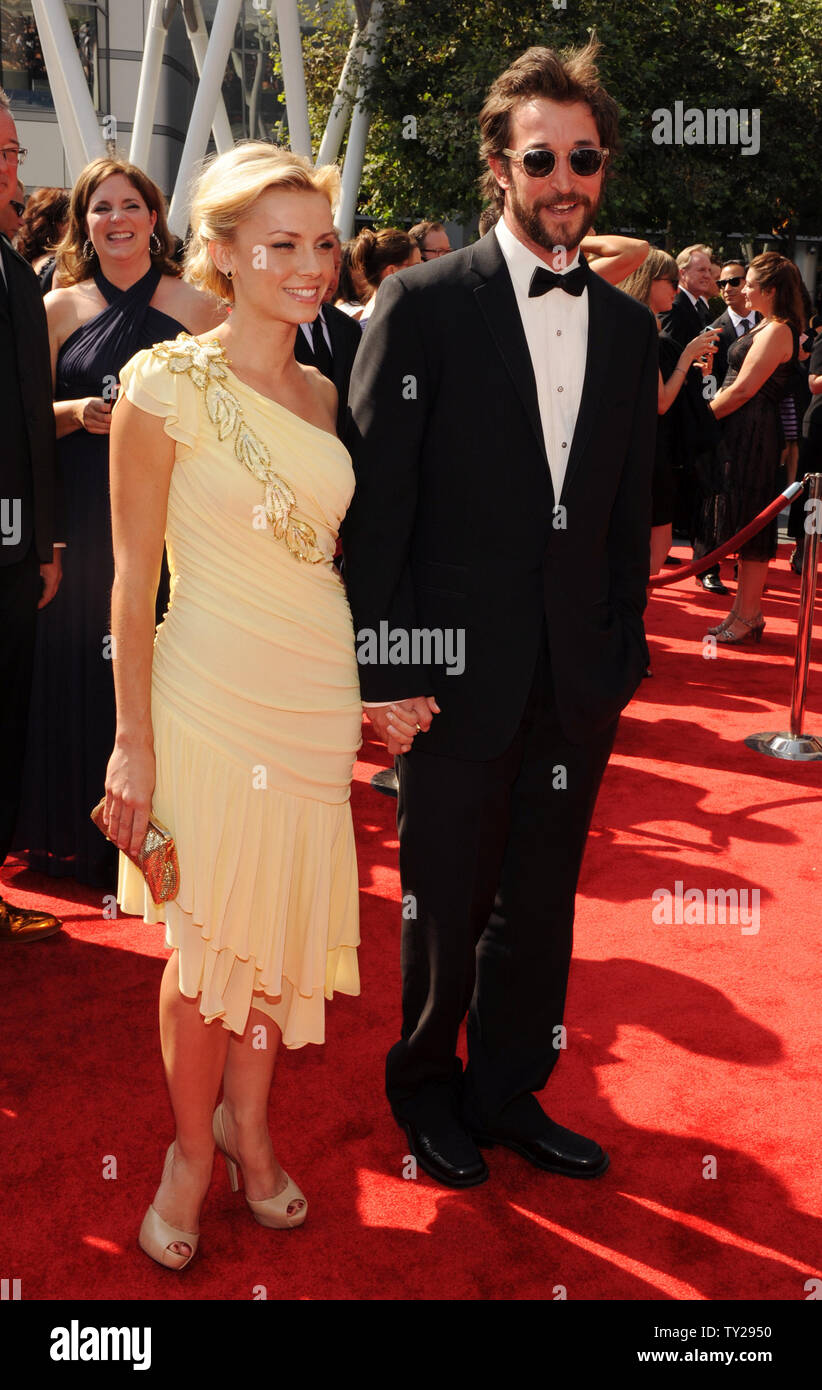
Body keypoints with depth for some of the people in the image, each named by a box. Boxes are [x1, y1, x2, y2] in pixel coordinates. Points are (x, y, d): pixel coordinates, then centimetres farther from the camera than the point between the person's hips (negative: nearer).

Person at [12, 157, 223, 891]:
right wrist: (78, 413, -9)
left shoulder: (197, 305, 6)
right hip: (83, 519, 2)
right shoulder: (60, 307, 9)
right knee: (80, 671, 4)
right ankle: (86, 838, 19)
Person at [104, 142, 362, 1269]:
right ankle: (193, 1149, 30)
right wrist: (134, 739, -10)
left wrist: (373, 689, 12)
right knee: (208, 941, 6)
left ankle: (249, 1122, 37)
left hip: (321, 693, 5)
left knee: (285, 925, 14)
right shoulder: (168, 384, -10)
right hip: (213, 696, -5)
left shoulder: (324, 395, 7)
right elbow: (134, 575, -9)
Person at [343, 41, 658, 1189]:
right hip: (458, 667, -4)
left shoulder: (629, 327, 9)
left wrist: (623, 653, 6)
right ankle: (426, 1084, 33)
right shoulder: (423, 304, -5)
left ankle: (507, 1093, 33)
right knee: (448, 905, 9)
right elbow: (375, 502, -9)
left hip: (579, 676, 4)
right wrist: (382, 669, -12)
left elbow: (629, 511, 11)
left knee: (542, 902, 14)